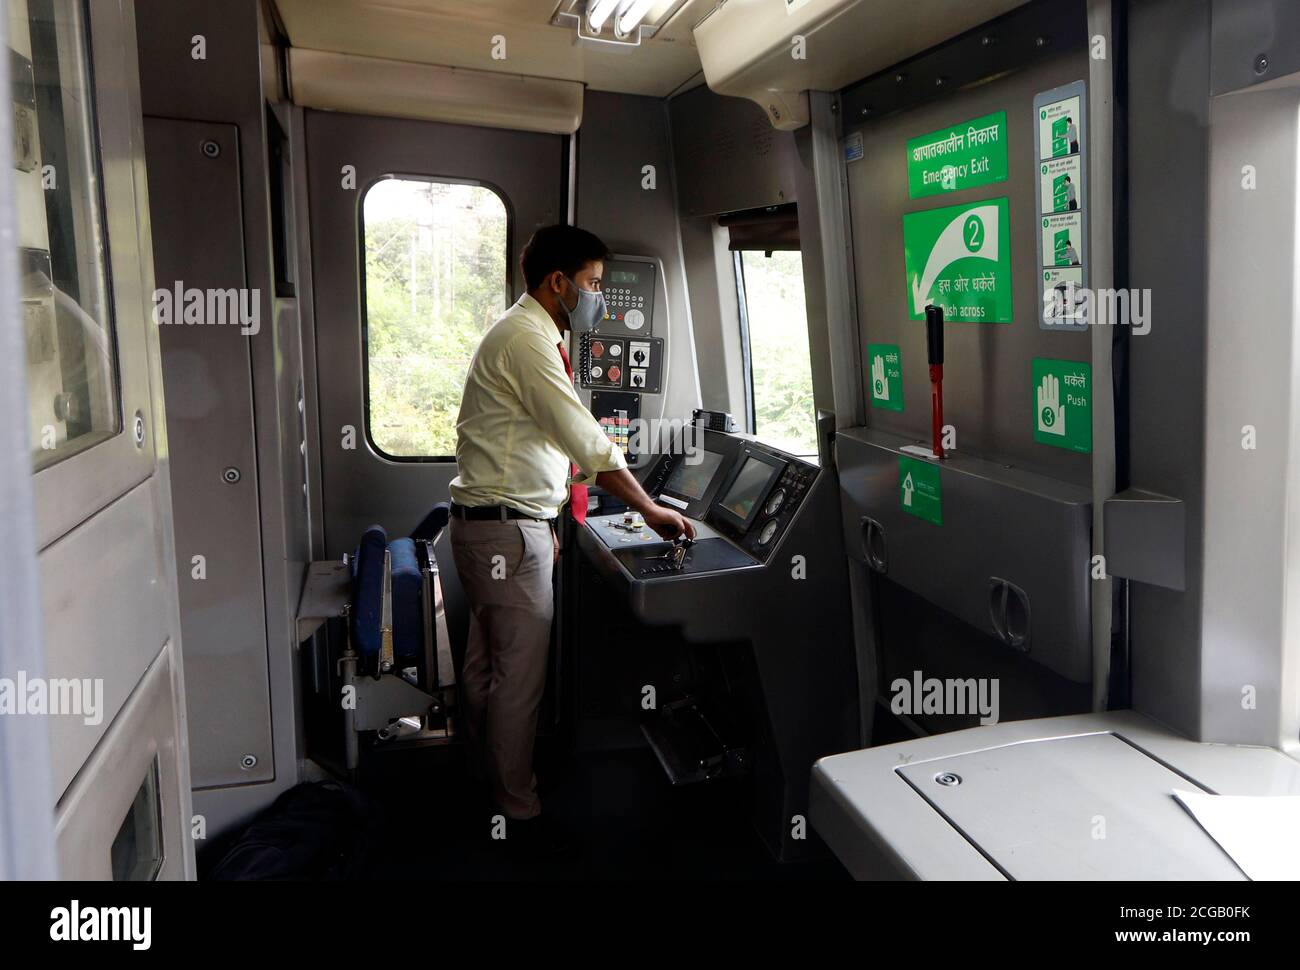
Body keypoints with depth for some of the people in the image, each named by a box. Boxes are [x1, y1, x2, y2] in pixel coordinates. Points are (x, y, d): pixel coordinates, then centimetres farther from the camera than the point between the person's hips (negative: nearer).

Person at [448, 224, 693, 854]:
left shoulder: (525, 335, 18)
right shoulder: (527, 340, -17)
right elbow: (589, 445, -20)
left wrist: (544, 523, 18)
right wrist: (651, 511, -13)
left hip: (492, 523, 11)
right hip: (507, 528, -11)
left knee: (485, 661, 20)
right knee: (520, 673, -2)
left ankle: (486, 782, 35)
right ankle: (520, 814, 10)